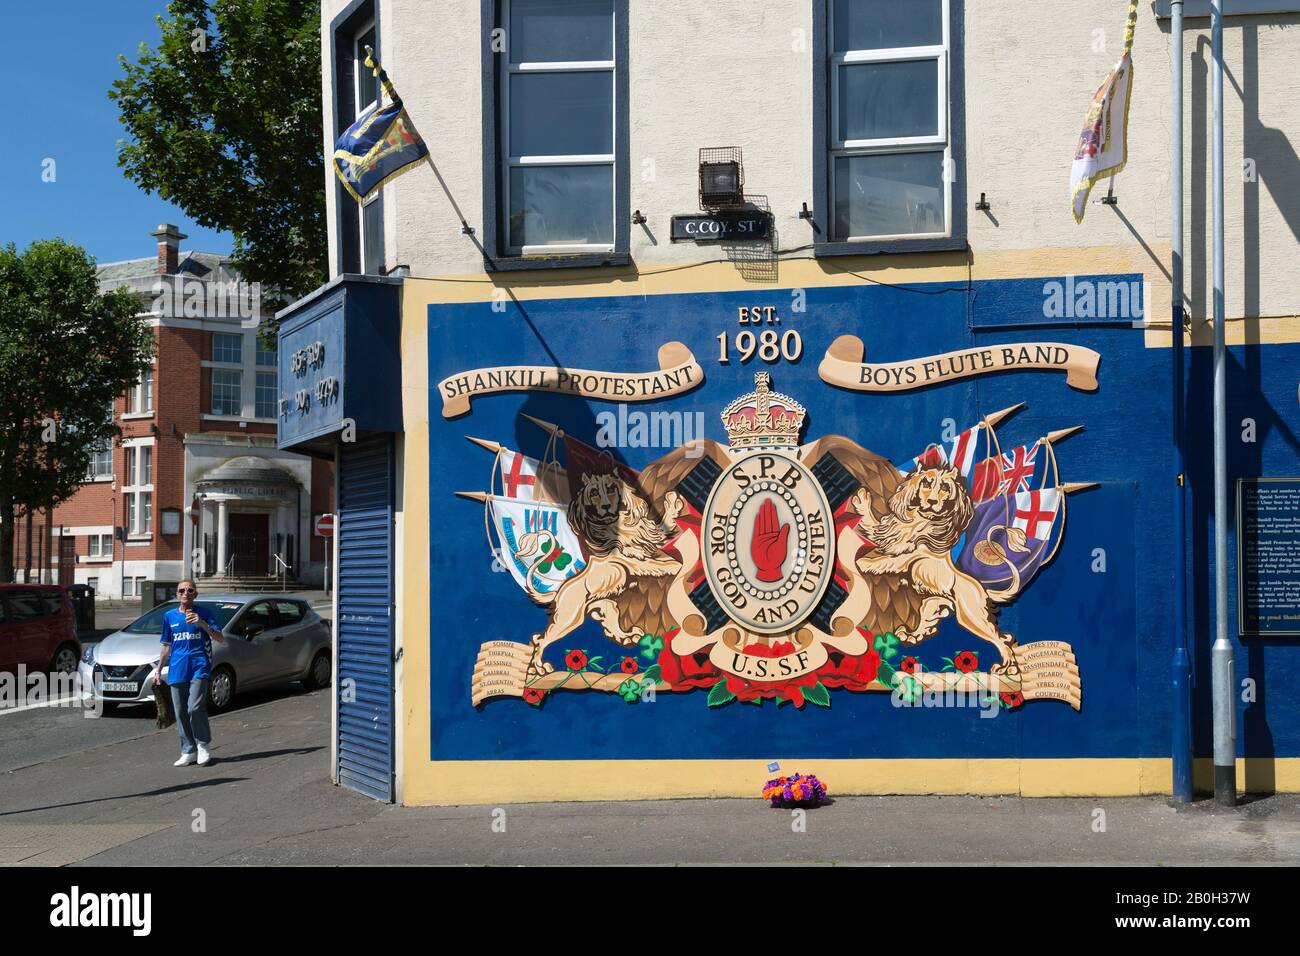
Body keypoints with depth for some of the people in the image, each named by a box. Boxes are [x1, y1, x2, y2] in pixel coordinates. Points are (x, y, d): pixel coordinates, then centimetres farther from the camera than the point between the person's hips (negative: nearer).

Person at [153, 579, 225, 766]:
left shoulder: (203, 613, 2)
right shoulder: (169, 616, 12)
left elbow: (220, 639, -4)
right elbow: (167, 646, 20)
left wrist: (202, 624, -18)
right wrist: (158, 670, 16)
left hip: (199, 668, -4)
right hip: (177, 671, 4)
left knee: (195, 708, -17)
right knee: (180, 712, 5)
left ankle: (202, 746, 1)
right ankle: (188, 752, 15)